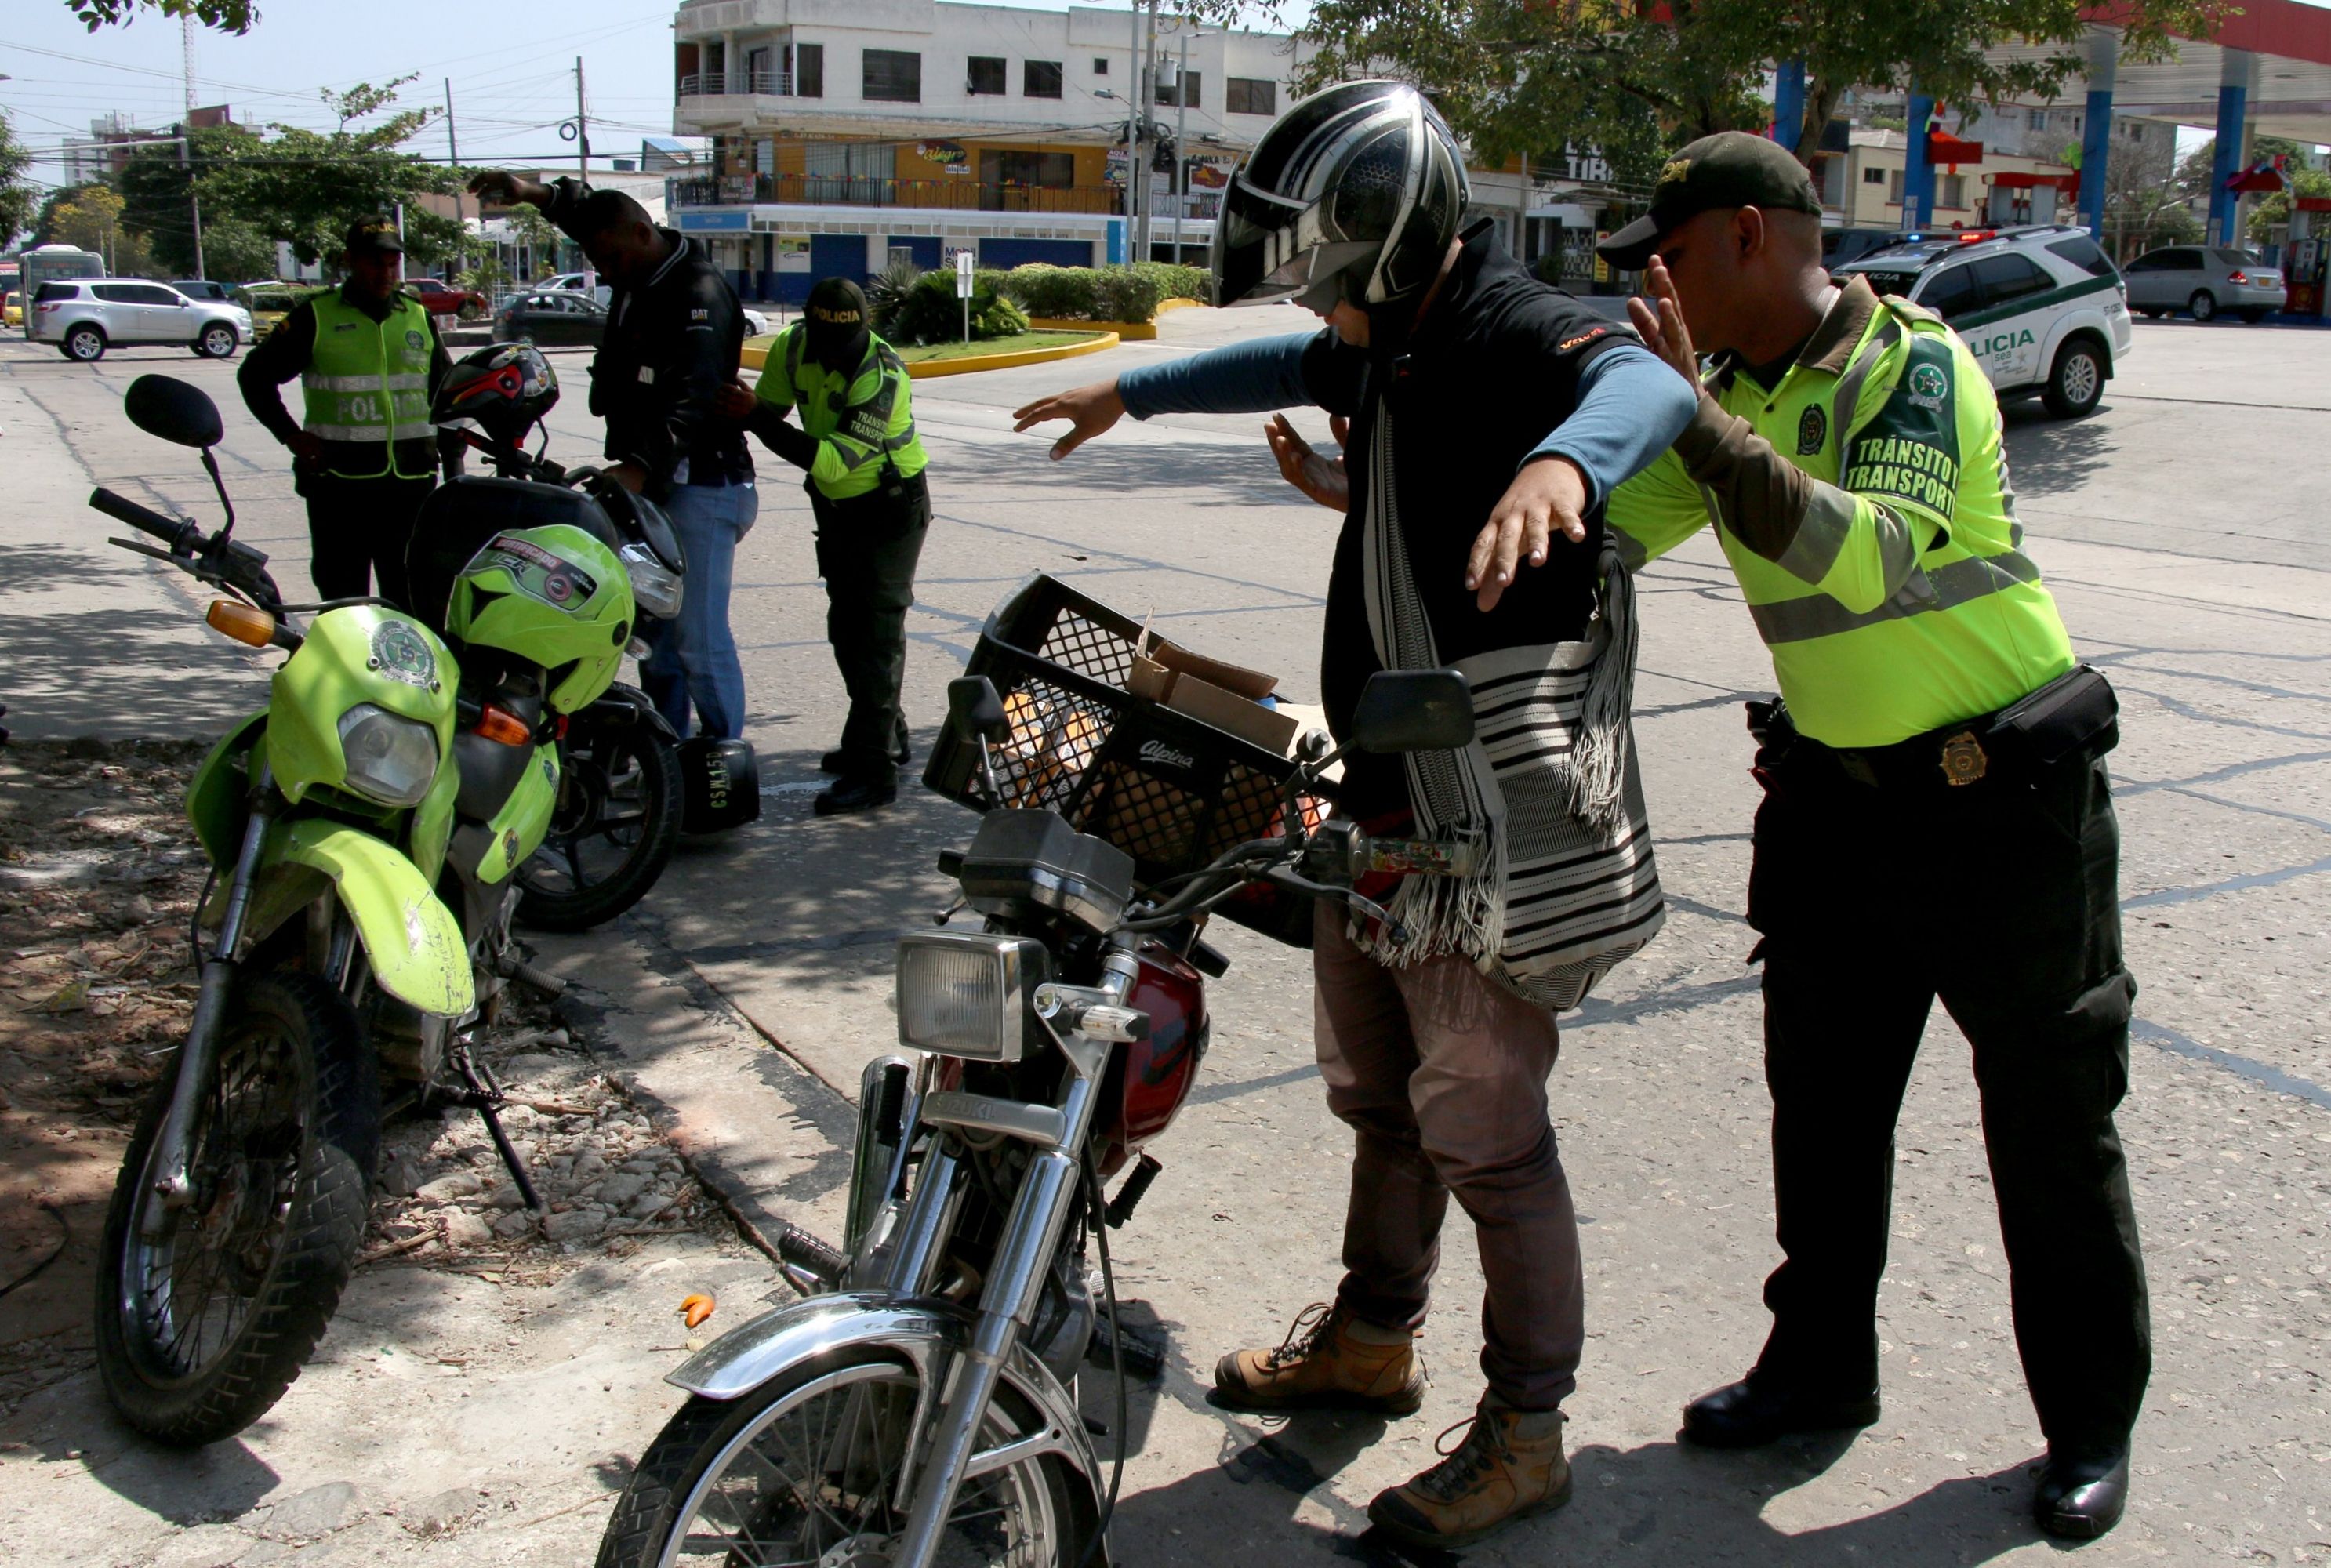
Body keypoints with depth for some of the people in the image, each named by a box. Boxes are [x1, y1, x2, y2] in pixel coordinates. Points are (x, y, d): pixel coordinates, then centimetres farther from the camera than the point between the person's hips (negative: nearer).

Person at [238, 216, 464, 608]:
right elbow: (255, 375, 7)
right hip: (339, 483, -3)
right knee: (344, 601, 1)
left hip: (412, 482, 3)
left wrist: (454, 468, 13)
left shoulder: (419, 317, 13)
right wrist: (291, 434, -2)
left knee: (412, 600, 5)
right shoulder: (317, 316, 1)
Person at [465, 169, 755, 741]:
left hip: (698, 490, -10)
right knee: (653, 636, 14)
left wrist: (642, 466, -46)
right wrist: (537, 193, 18)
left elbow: (692, 398, -33)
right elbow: (593, 211, 35)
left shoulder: (699, 294, -18)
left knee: (699, 639, -10)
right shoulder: (638, 278, 12)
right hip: (646, 487, 10)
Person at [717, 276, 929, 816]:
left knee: (877, 631, -12)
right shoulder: (793, 348, -10)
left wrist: (756, 417, -40)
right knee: (846, 626, 15)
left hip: (892, 507, -8)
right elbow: (766, 405, 5)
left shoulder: (883, 377, -30)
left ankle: (874, 769, -11)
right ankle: (885, 736, 31)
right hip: (836, 508, 8)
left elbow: (832, 461, -37)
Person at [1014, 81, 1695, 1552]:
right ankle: (1373, 1339, 43)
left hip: (1488, 828, -10)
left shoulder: (1521, 334, -18)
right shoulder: (1397, 343, 12)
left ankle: (1528, 1431, 16)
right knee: (1379, 1099, 23)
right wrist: (1131, 392, 41)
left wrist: (1561, 460, -62)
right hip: (1379, 809, 10)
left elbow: (1645, 386, -40)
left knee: (1485, 1138, -1)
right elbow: (1293, 366, 33)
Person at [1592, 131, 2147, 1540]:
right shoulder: (1725, 397, 3)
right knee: (1822, 1103, 13)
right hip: (1838, 795, 7)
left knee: (2052, 1122, 6)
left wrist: (1702, 415, -36)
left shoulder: (1920, 366, -18)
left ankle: (2092, 1420, 23)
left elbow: (1868, 554, -34)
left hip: (2006, 798, -6)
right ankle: (1821, 1364, 31)